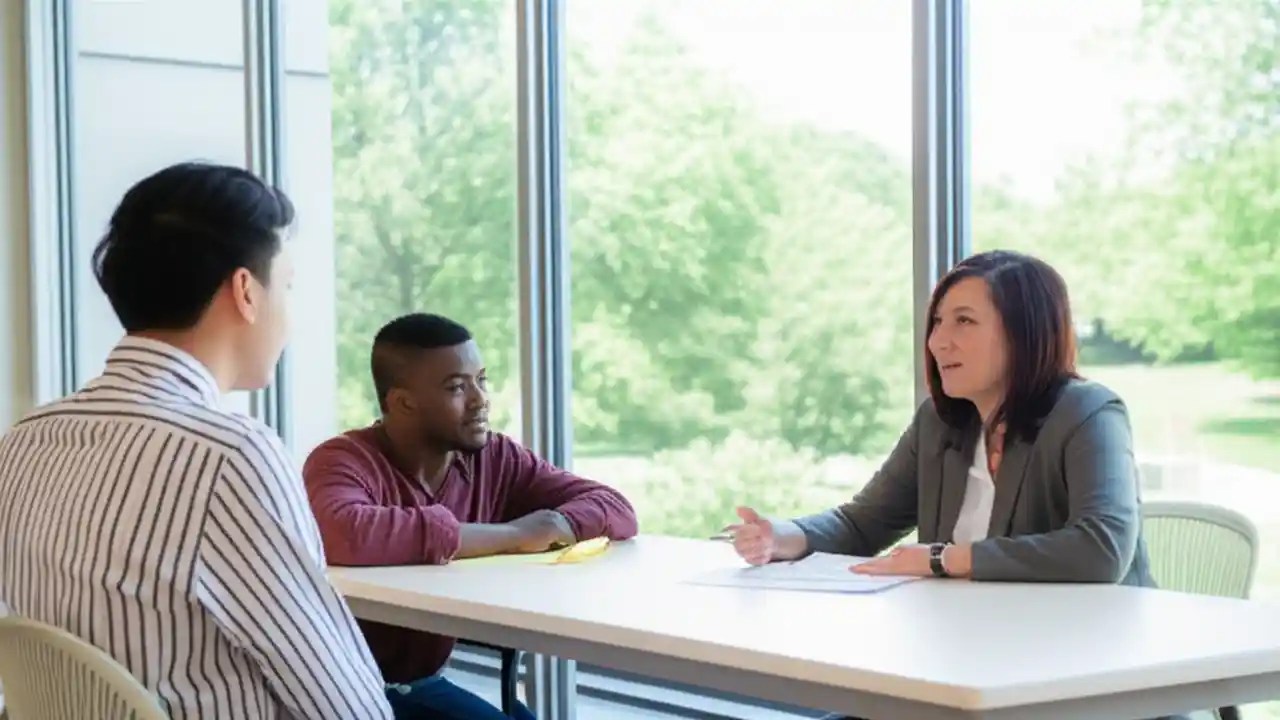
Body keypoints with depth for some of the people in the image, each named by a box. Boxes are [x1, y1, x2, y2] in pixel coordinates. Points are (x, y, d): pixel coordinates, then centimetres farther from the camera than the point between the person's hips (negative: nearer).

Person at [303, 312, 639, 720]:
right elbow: (346, 535, -40)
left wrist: (557, 525, -25)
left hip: (423, 684, 6)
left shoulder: (494, 458, -1)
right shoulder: (347, 461, -18)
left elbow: (615, 507, -1)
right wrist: (508, 537, -33)